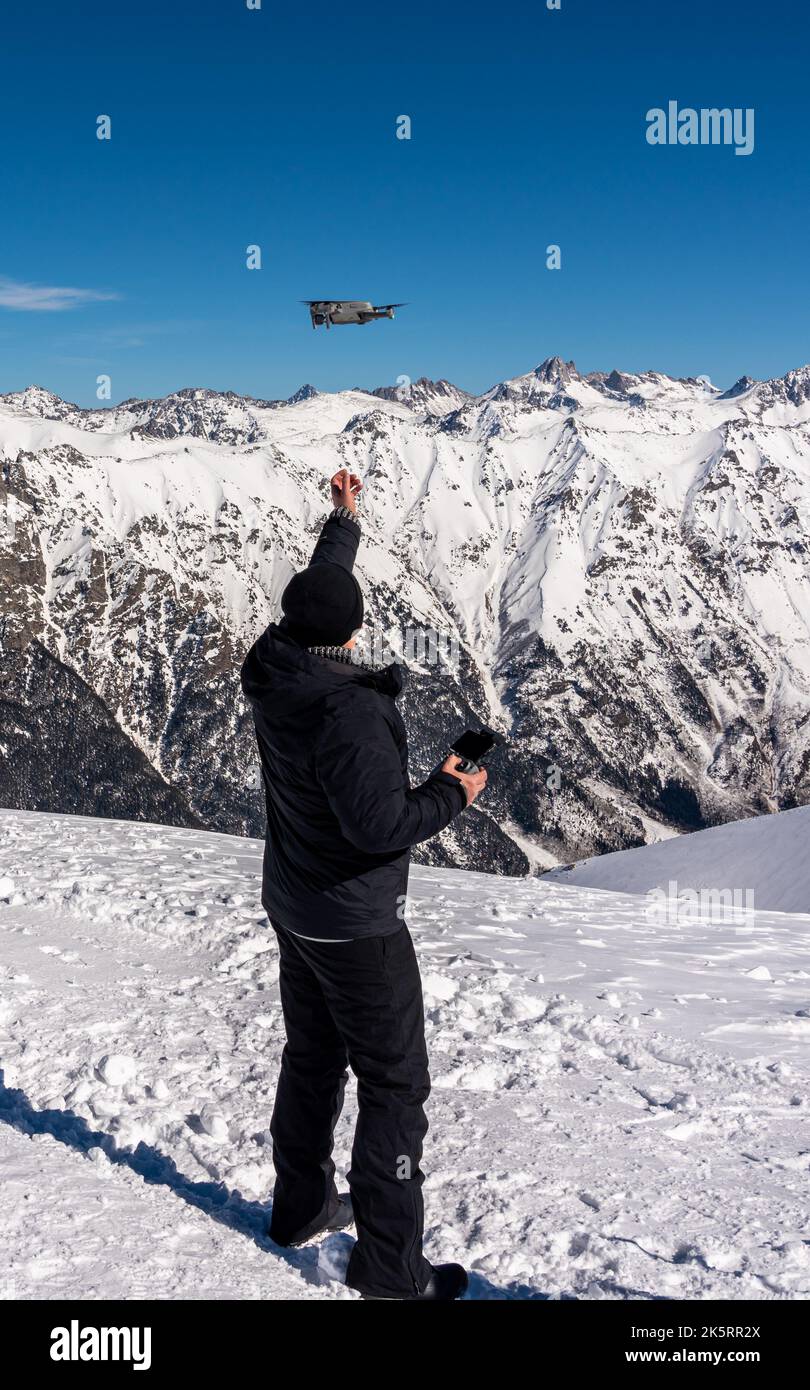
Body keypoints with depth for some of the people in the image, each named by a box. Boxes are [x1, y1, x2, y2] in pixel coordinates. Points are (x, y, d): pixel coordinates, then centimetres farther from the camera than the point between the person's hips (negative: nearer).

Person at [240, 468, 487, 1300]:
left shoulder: (273, 676, -6)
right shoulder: (345, 707, -30)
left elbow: (315, 587, 12)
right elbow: (379, 822, -32)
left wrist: (343, 522, 27)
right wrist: (452, 792, -15)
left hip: (292, 907, 9)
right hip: (357, 927, -8)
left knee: (314, 1058, 23)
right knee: (395, 1085, 4)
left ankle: (302, 1206, 39)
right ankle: (389, 1266, 14)